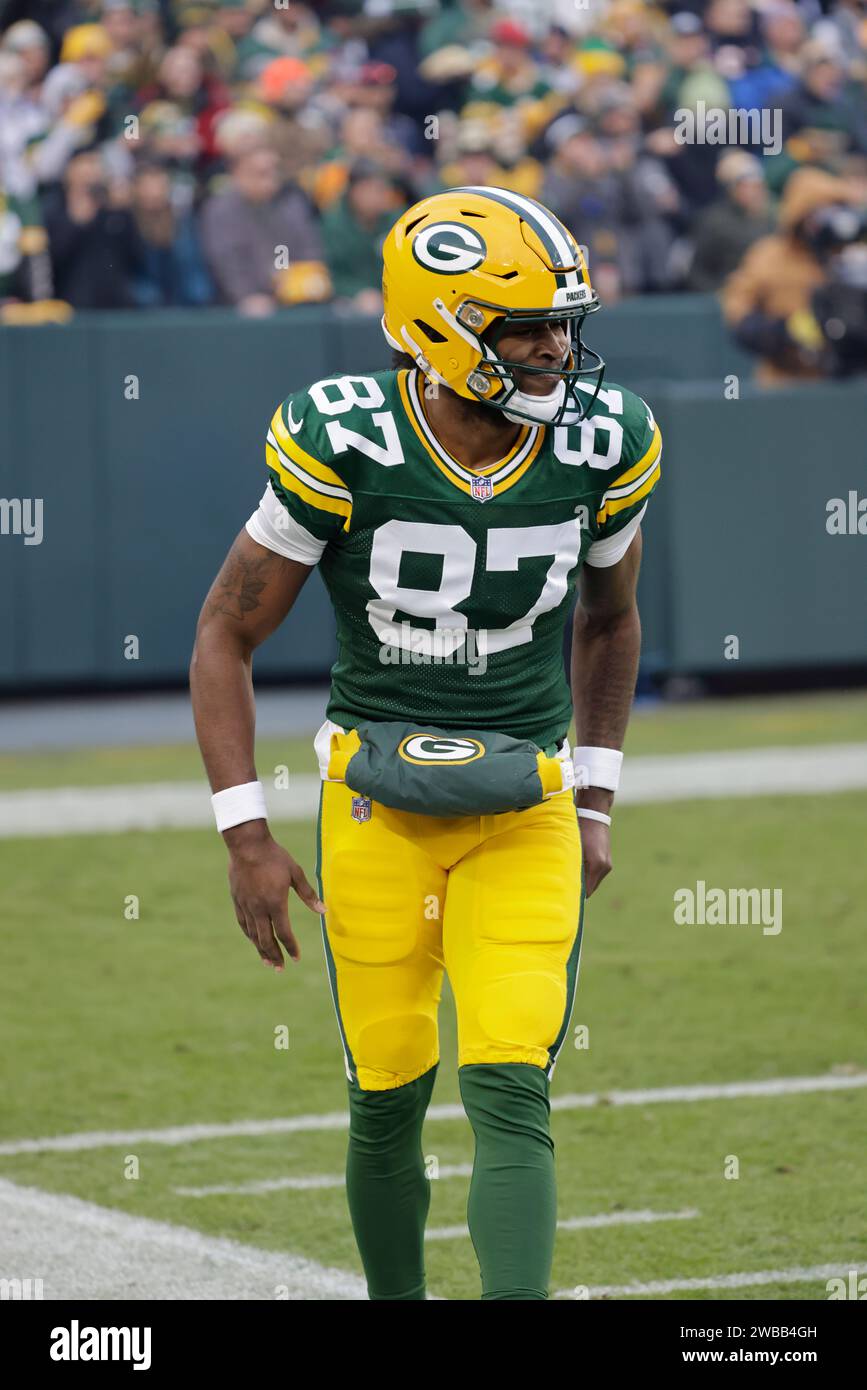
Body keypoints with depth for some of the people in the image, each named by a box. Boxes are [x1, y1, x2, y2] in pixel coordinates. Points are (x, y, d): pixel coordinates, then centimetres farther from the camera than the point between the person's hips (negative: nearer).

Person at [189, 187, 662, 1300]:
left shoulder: (602, 446, -5)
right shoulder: (343, 446, -15)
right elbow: (225, 636, -4)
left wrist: (594, 801, 13)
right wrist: (246, 839, -9)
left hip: (525, 815, 1)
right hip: (376, 806, -1)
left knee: (509, 1098, -12)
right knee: (388, 1102, 5)